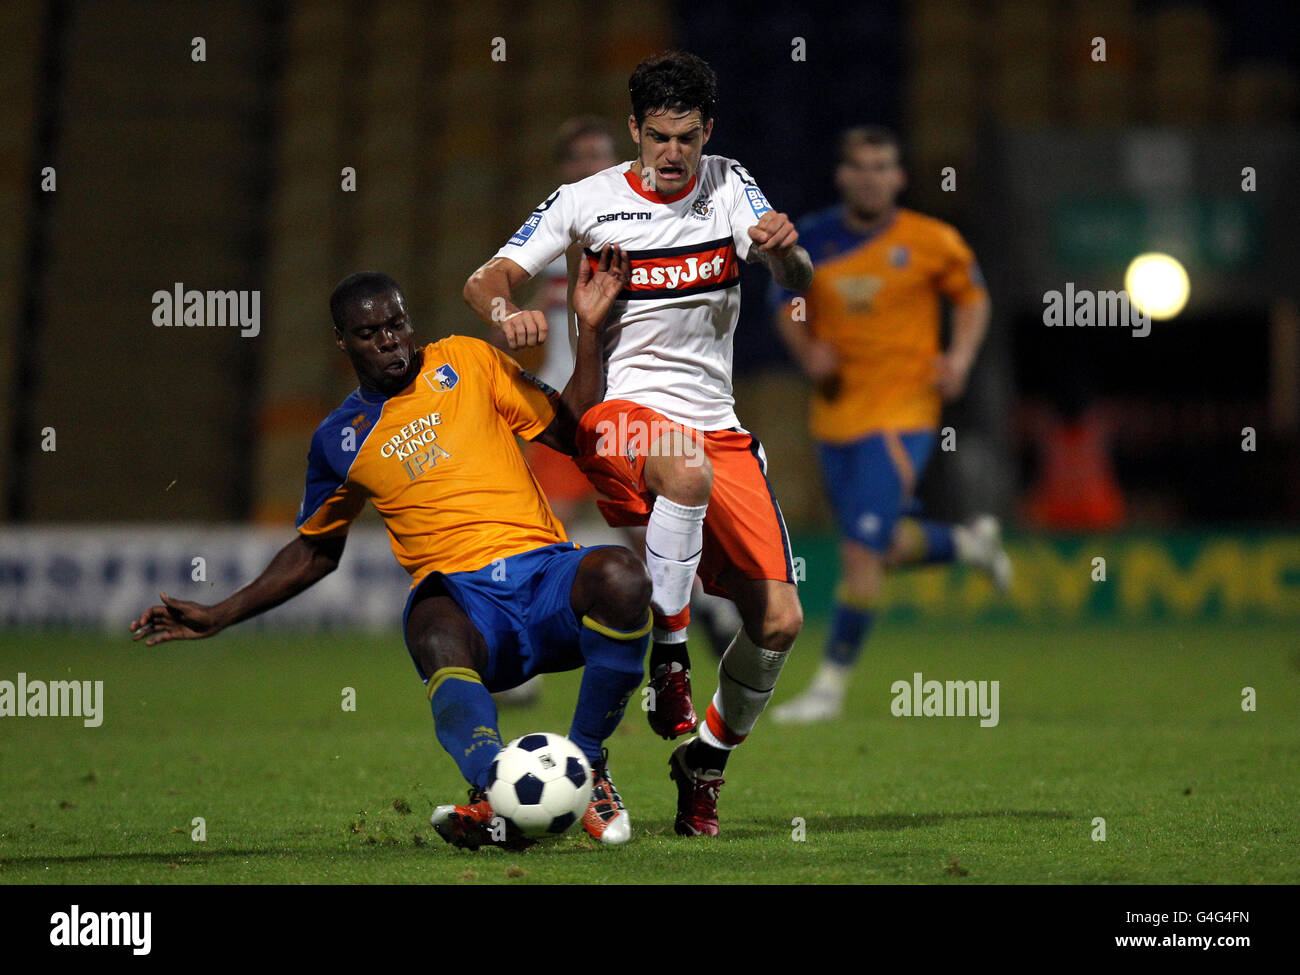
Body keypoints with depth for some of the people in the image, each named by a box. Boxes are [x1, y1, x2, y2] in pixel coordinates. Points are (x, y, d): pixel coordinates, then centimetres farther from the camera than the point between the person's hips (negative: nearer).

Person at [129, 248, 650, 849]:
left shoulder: (465, 361, 15)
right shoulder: (339, 439, 17)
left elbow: (570, 432, 15)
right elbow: (316, 550, 31)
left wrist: (589, 330, 6)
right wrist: (217, 617, 25)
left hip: (545, 571, 1)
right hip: (457, 592, -1)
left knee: (619, 578, -35)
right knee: (436, 638, -40)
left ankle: (588, 768, -14)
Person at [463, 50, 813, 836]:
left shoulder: (730, 188, 6)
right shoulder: (589, 202, 0)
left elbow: (799, 284, -6)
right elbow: (487, 281, -2)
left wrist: (786, 248, -30)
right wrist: (509, 313, -26)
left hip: (717, 424, 3)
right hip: (621, 411, -3)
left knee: (779, 621, -6)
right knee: (689, 470, -41)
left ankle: (706, 761, 17)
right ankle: (668, 656, -25)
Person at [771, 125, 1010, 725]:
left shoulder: (931, 242, -6)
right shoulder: (811, 242, 0)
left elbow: (973, 298, 10)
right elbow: (789, 307, 15)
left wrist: (961, 356, -7)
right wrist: (809, 352, -5)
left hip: (902, 412, -4)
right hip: (835, 418, 4)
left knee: (863, 550, -14)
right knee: (887, 548, 14)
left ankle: (831, 684, -4)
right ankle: (971, 543, 45)